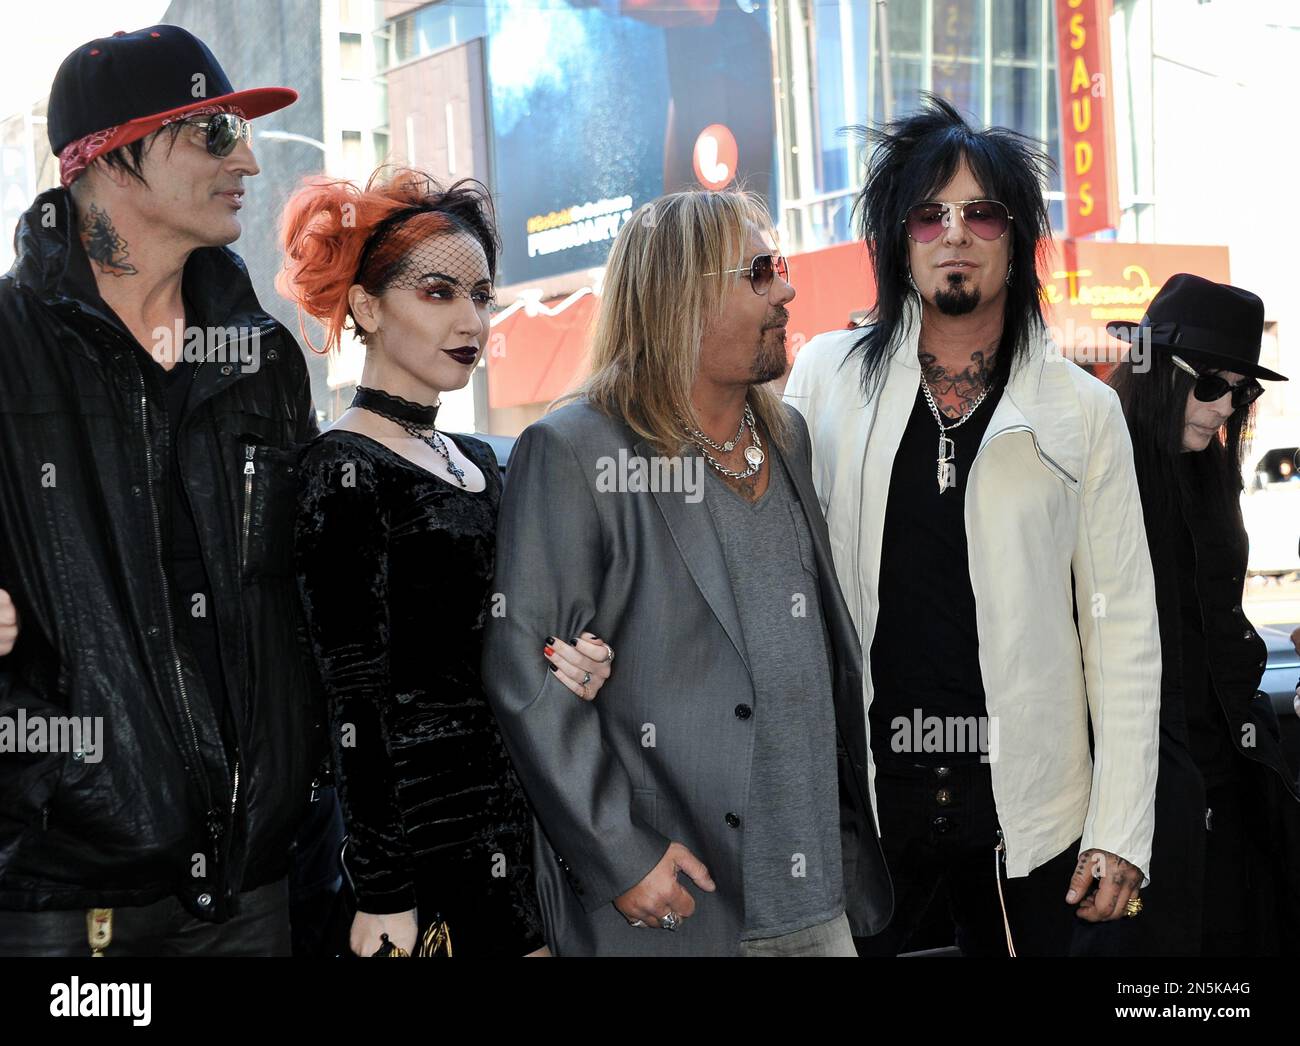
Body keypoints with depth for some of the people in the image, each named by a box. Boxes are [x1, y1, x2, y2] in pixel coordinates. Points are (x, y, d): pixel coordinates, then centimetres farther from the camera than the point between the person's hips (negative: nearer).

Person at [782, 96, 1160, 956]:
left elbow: (1122, 626, 2)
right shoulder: (827, 377, 3)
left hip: (1024, 802, 0)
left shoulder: (1082, 410, 2)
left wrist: (1122, 832, -3)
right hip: (857, 789, 0)